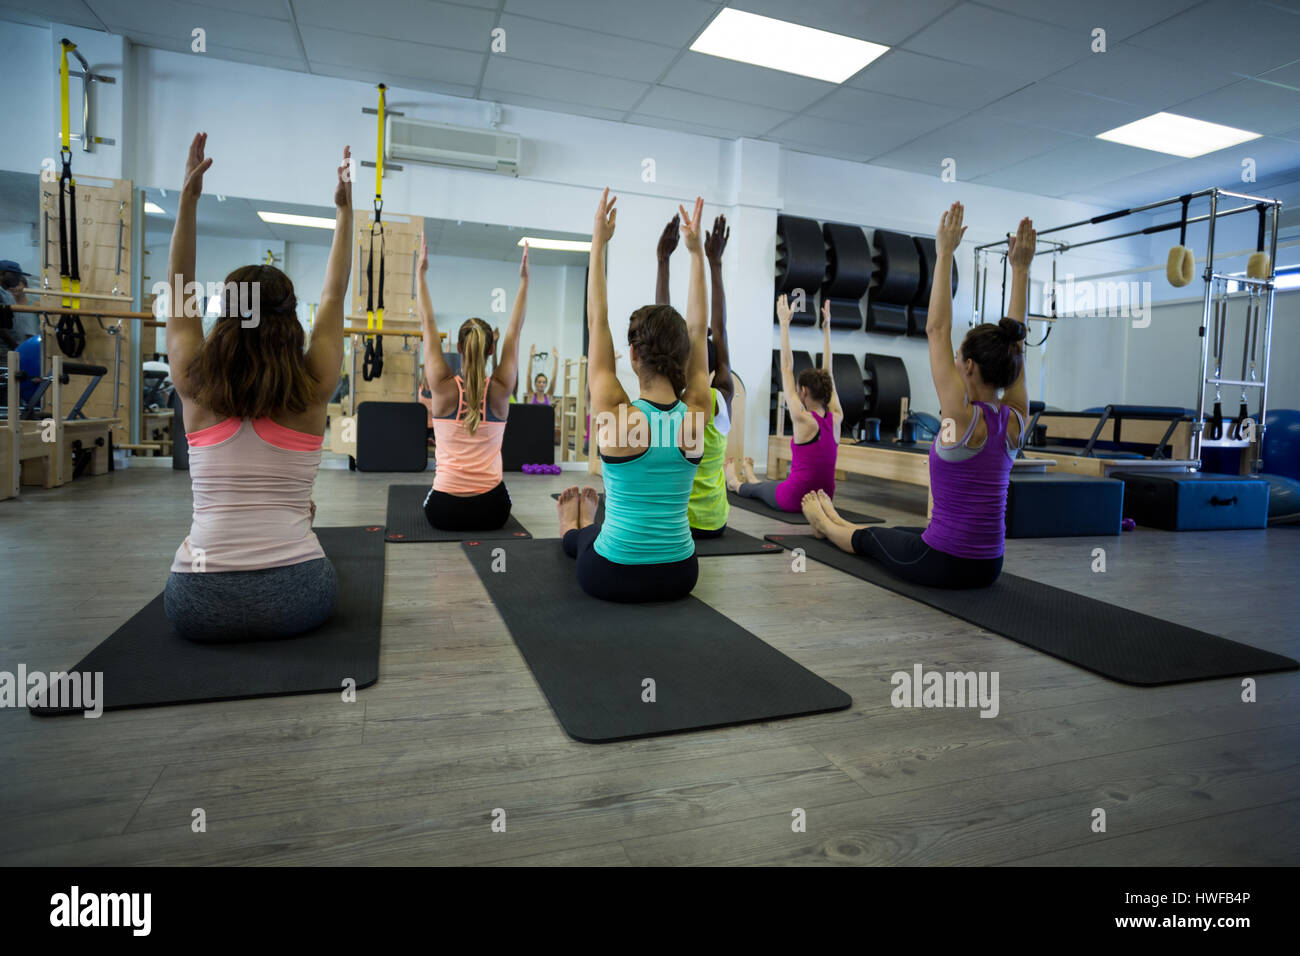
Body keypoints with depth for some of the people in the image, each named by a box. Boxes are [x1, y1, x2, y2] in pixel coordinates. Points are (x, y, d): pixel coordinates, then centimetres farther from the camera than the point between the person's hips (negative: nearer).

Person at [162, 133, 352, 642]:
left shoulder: (197, 389, -1)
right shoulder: (312, 391, -3)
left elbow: (179, 293, 14)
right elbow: (335, 294, 11)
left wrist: (188, 199, 17)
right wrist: (344, 209, 19)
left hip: (200, 607, 1)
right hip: (295, 600, -1)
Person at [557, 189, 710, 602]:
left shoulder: (617, 413, -19)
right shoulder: (696, 414, -11)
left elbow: (597, 322, -9)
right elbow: (697, 329, 2)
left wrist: (598, 243, -3)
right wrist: (696, 251, 8)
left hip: (613, 578, -3)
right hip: (679, 576, 3)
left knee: (583, 536, 36)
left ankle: (573, 528, 70)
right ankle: (588, 526, 71)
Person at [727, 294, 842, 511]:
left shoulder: (803, 420, -19)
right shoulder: (836, 418, -5)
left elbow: (787, 369, -14)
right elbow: (827, 372, 5)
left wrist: (784, 324, -9)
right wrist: (826, 328, 12)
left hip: (795, 500, -5)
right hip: (823, 499, 5)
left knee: (756, 489, 29)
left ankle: (735, 483, 60)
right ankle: (749, 476, 66)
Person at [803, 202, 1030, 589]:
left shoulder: (965, 420, -21)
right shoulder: (1015, 422, -4)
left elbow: (937, 330, -18)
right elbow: (1014, 342, 5)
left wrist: (944, 256, -13)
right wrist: (1020, 269, 8)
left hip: (941, 565, -6)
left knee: (870, 537, 26)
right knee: (899, 532, 34)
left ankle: (826, 524, 57)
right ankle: (833, 522, 62)